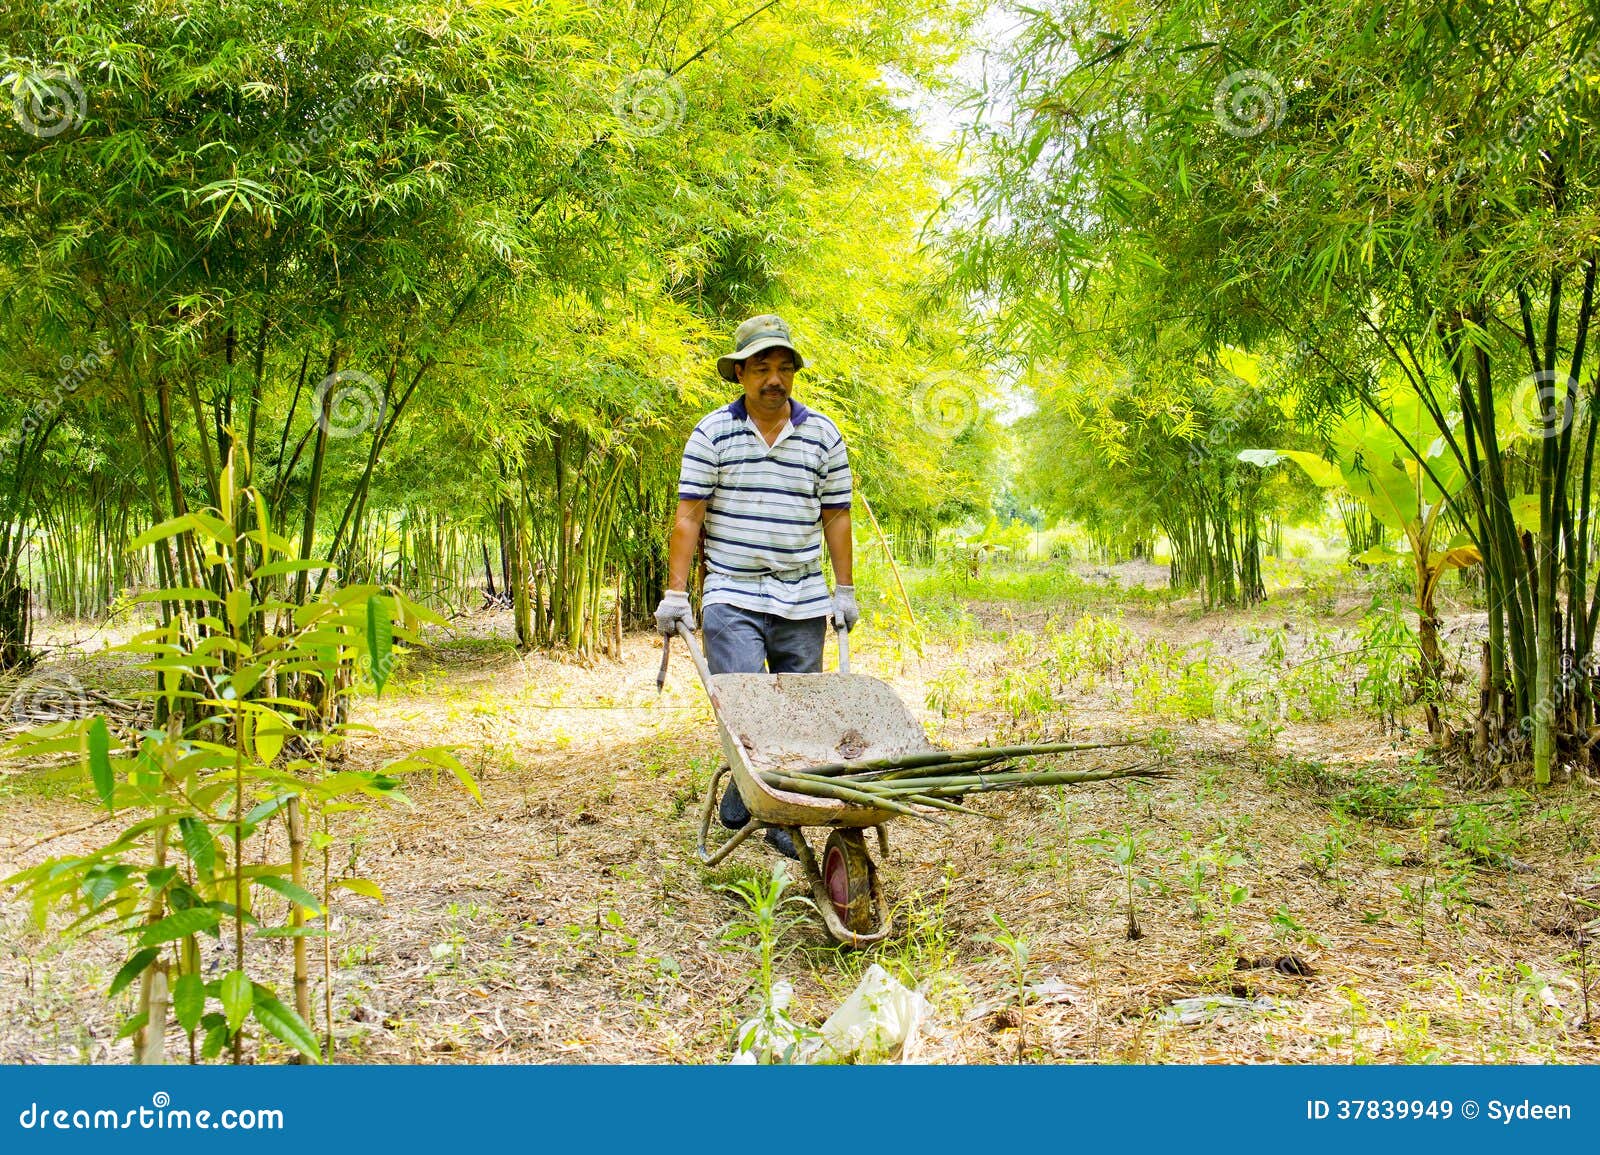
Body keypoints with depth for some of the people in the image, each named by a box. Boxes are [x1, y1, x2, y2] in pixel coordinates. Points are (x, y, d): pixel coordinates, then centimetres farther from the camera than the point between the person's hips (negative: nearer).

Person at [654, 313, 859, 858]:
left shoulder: (823, 435, 6)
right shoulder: (712, 433, 0)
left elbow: (836, 516, 10)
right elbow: (688, 515, -2)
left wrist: (844, 591, 8)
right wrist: (675, 593, -7)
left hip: (803, 602, 3)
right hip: (732, 597, -2)